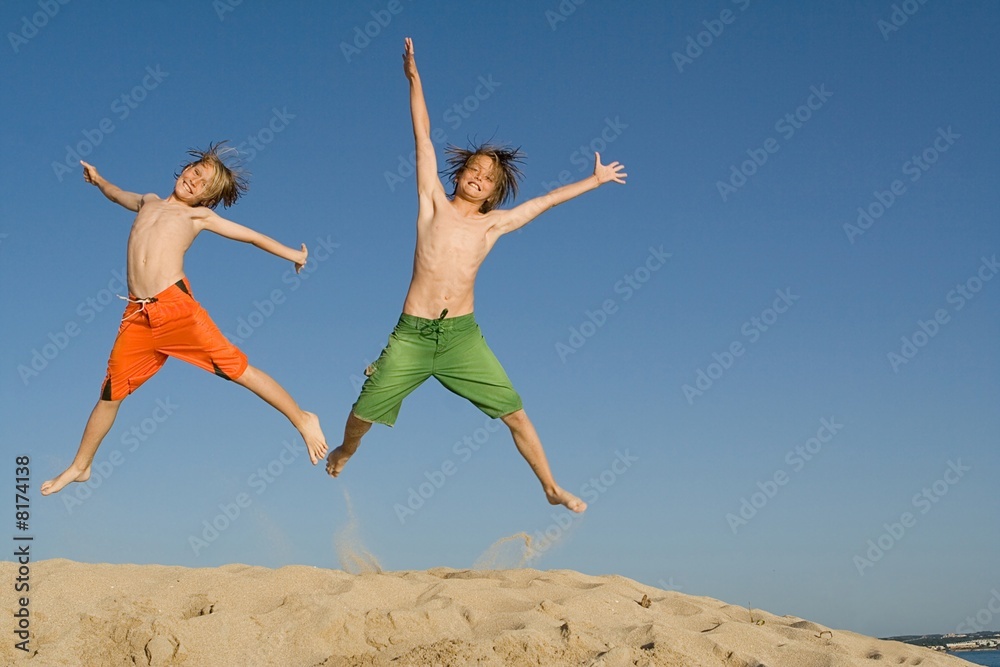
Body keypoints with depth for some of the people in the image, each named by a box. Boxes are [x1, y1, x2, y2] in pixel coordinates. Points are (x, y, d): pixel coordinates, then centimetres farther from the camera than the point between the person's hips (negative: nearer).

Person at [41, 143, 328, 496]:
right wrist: (98, 180, 29)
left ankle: (302, 420, -1)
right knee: (111, 393, 9)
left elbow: (250, 235, 13)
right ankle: (80, 467, 25)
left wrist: (292, 254, 8)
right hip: (137, 316, 4)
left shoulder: (199, 215, 14)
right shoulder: (149, 202, 27)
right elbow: (119, 195, 47)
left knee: (236, 368, -11)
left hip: (176, 306, -4)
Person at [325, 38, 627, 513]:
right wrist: (414, 77, 6)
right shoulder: (434, 203, 6)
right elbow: (423, 137, 5)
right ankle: (344, 453, 38)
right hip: (411, 334, -1)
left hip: (462, 335, 1)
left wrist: (594, 180, 25)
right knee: (363, 413, 3)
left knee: (515, 413, -2)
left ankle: (552, 489, 12)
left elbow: (545, 201, 19)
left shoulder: (493, 224, 10)